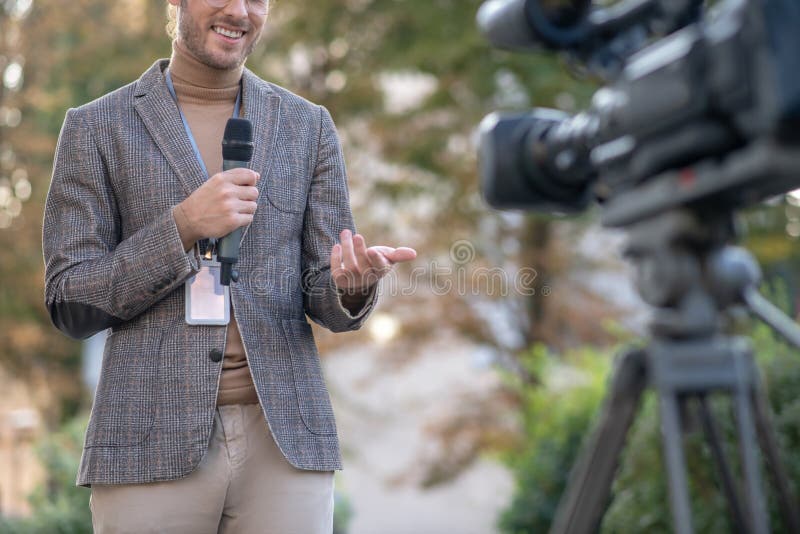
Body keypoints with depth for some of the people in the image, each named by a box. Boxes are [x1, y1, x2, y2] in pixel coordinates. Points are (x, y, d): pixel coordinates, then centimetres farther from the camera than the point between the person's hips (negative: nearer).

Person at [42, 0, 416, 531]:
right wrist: (183, 225, -13)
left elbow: (323, 295, 9)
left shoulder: (309, 126, 10)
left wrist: (353, 284, -15)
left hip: (285, 442, 2)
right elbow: (69, 304, 0)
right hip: (150, 446, -1)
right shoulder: (95, 128, 5)